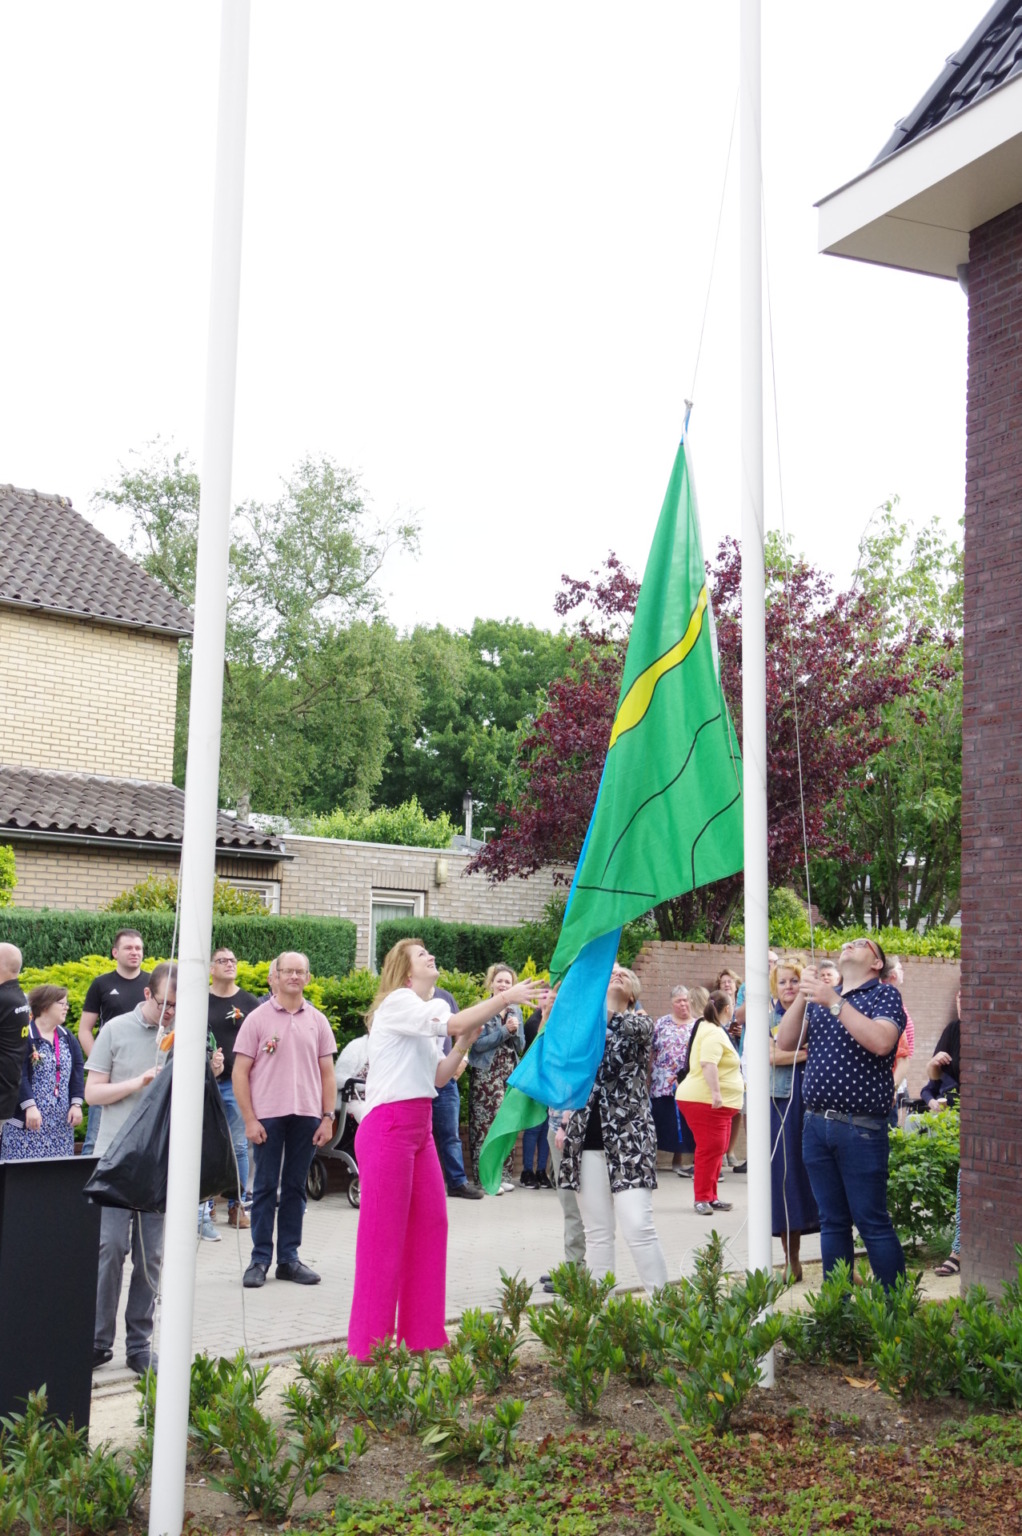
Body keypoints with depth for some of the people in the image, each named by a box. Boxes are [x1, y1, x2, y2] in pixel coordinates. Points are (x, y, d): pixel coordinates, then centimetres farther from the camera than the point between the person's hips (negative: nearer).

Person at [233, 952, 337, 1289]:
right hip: (268, 1116, -2)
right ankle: (260, 1259, 10)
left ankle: (289, 1258, 16)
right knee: (265, 1188, 2)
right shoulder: (257, 1019, 1)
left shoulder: (317, 1021, 9)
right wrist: (249, 1119, -7)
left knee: (295, 1188, 8)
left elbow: (327, 1073, 11)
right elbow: (240, 1072, -1)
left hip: (306, 1116, 2)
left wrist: (328, 1118, 3)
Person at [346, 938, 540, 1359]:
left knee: (430, 1224, 9)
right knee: (383, 1233, -4)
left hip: (420, 1126, 9)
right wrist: (505, 997, -19)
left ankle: (422, 1333, 18)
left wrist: (463, 1046, 2)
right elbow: (455, 1022, -23)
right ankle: (370, 1343, 4)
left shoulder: (427, 1014, 19)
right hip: (387, 1126, -9)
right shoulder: (397, 1002, -9)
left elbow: (436, 1078, 14)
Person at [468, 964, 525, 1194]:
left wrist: (515, 1032, -9)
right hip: (486, 1073, -5)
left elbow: (520, 1047, 11)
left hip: (510, 1072, 5)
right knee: (487, 1123, -9)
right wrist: (505, 1031, -15)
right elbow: (478, 1044, -12)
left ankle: (503, 1174, 11)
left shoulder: (516, 1011, 11)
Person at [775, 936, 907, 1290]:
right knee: (832, 1222, 11)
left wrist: (833, 1002, -19)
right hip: (816, 1125, 5)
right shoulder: (819, 1000, 18)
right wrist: (802, 995, -6)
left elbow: (881, 1042, -18)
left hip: (860, 1128, -5)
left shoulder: (884, 995, 1)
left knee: (872, 1221, -2)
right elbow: (785, 1042, 7)